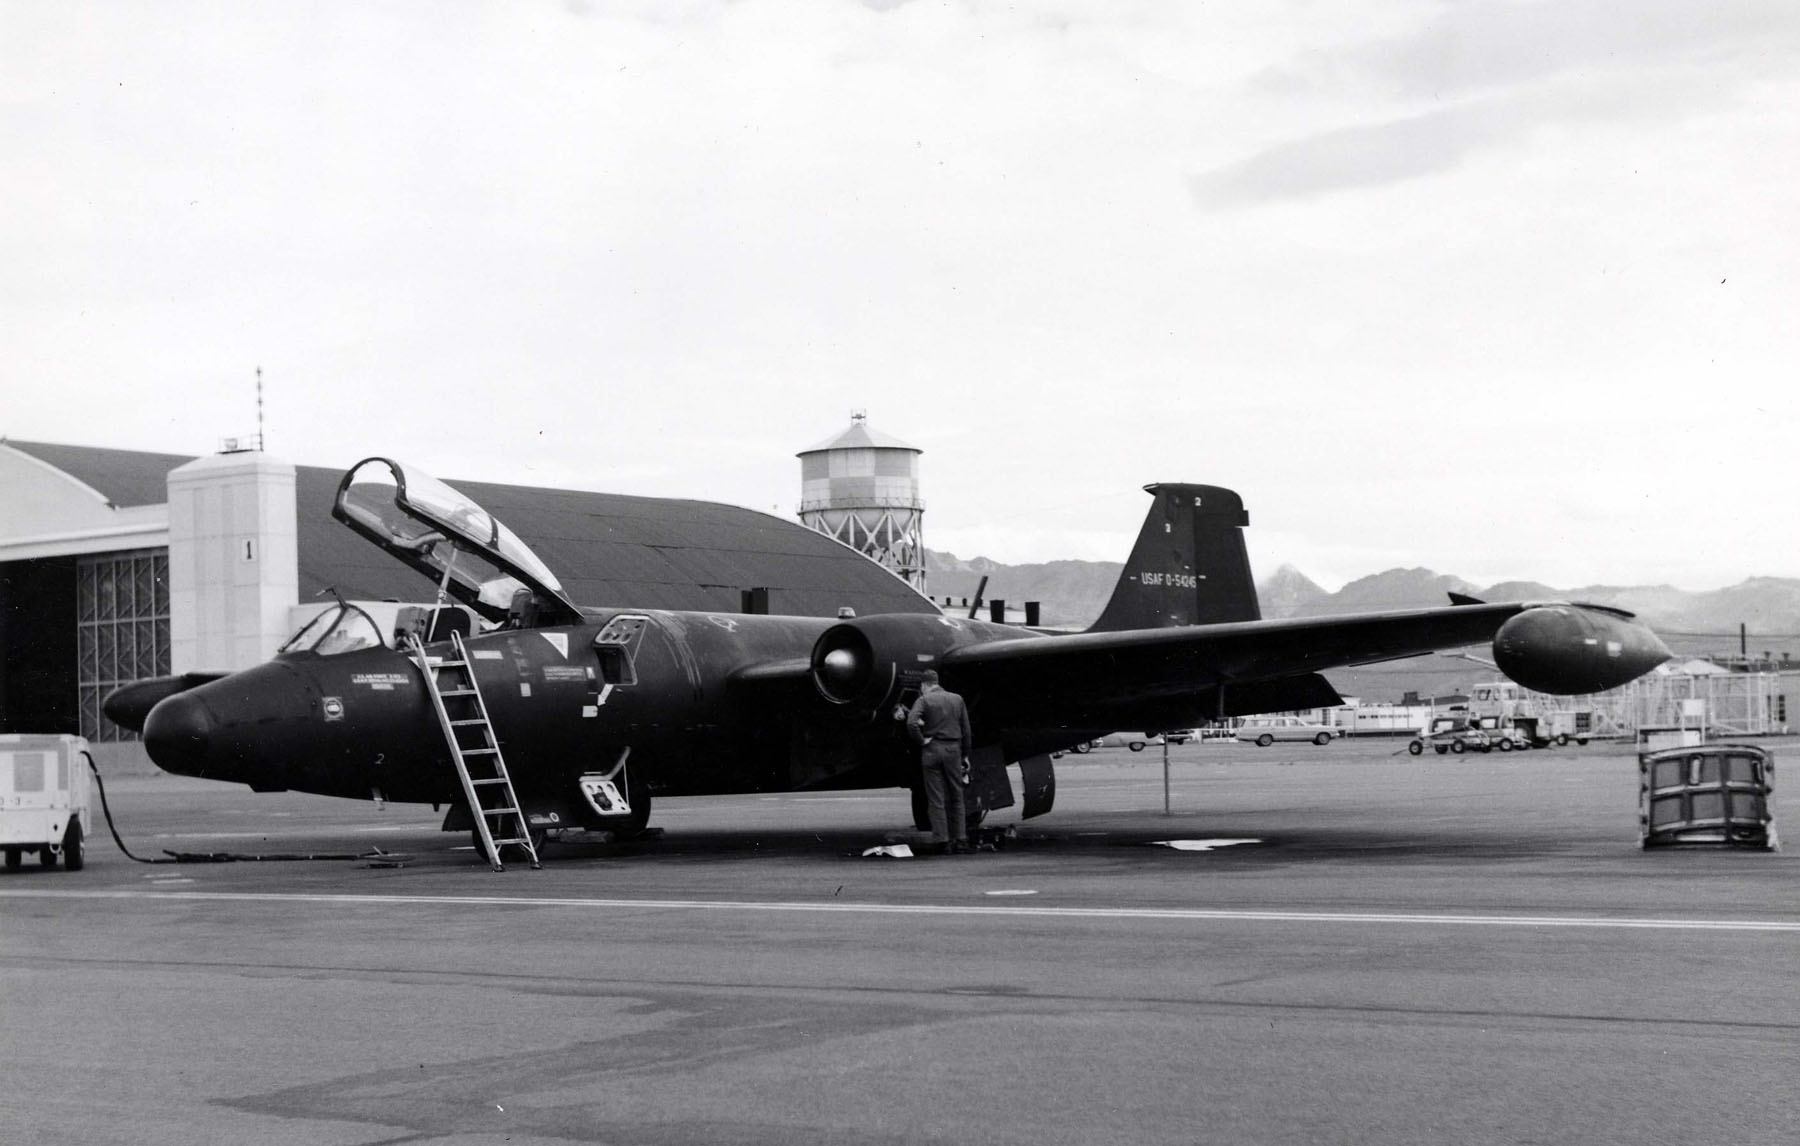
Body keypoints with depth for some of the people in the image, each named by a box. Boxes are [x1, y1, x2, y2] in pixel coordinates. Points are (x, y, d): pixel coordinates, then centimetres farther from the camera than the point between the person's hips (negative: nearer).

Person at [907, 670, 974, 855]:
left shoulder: (924, 700, -4)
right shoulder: (957, 699, 9)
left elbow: (911, 723, -22)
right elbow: (966, 730, 9)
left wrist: (921, 740, -8)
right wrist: (965, 755, 16)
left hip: (932, 750, -3)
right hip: (953, 749, 3)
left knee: (936, 799, 1)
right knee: (956, 797, 11)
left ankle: (941, 841, 0)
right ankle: (960, 840, 11)